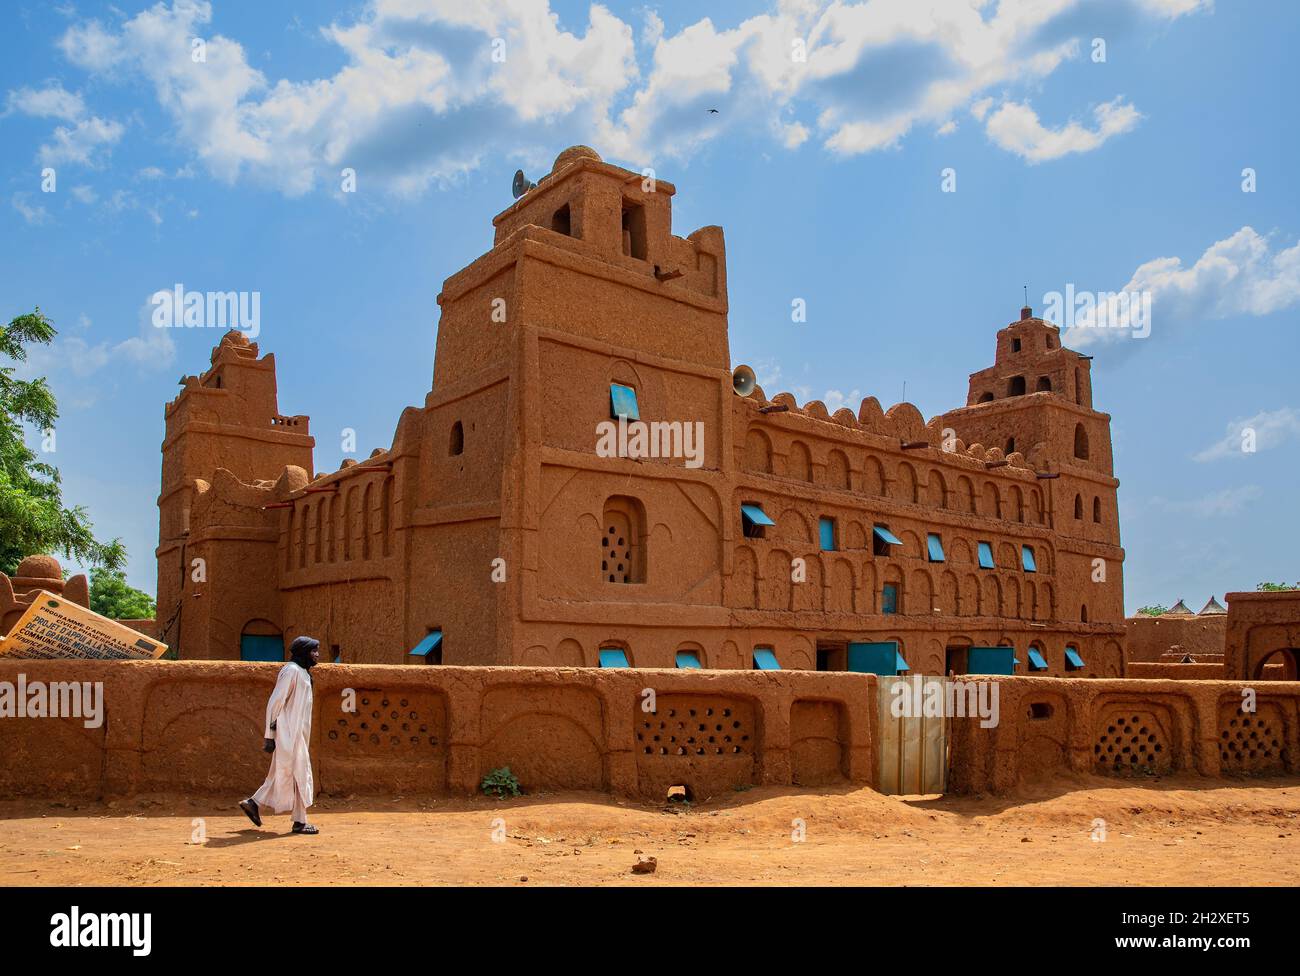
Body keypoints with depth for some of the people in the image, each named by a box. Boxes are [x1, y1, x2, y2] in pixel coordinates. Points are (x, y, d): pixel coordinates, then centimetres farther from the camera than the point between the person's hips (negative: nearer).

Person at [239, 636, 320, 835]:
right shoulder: (291, 670, -14)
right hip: (289, 735, -10)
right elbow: (275, 702, -18)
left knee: (281, 774, 15)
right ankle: (300, 822, 2)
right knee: (299, 774, -4)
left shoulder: (302, 672, 16)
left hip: (297, 734, 10)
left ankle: (253, 803, 24)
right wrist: (270, 736, -19)